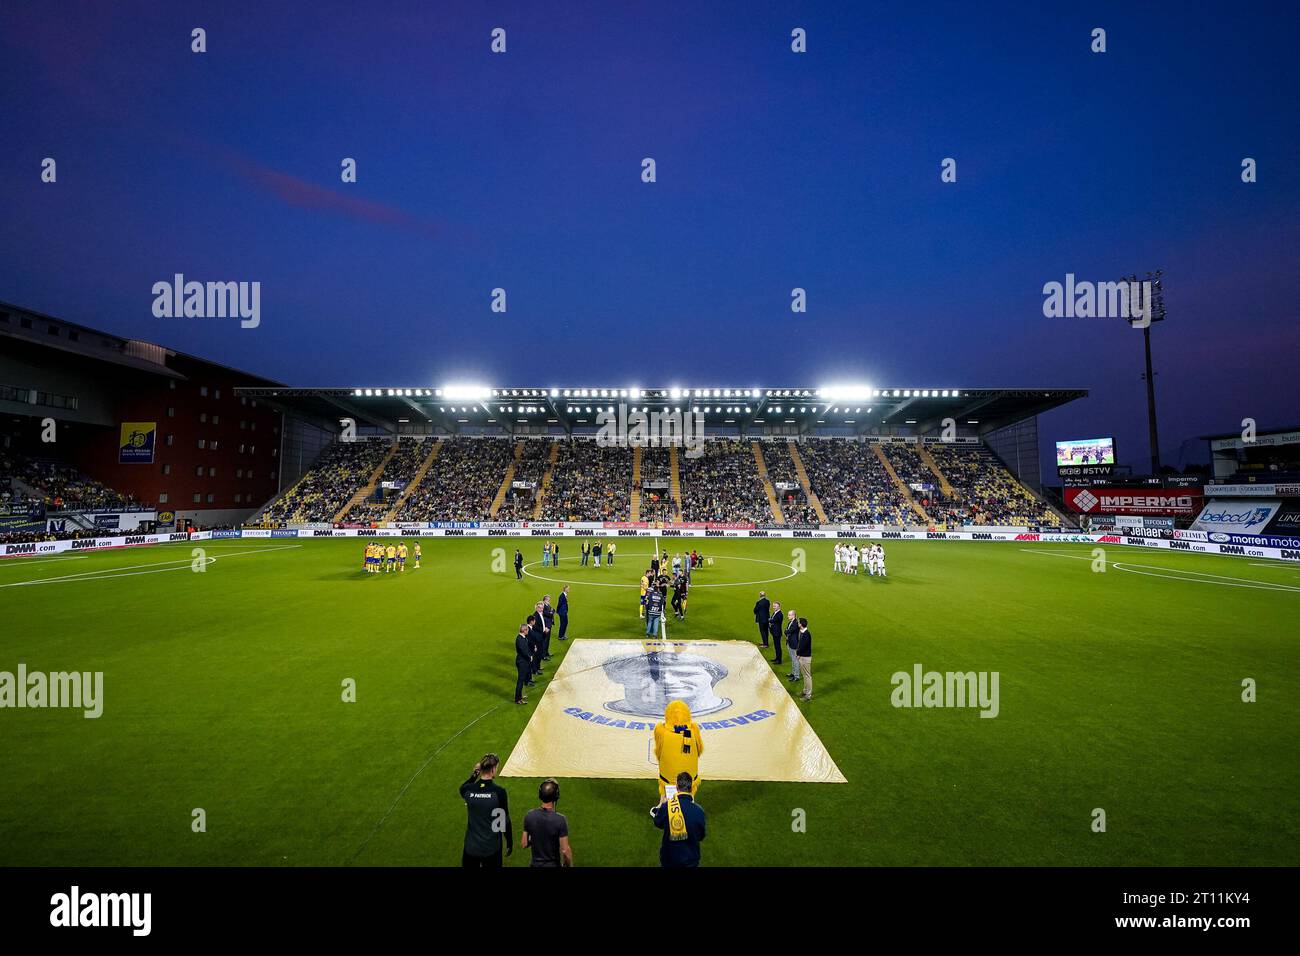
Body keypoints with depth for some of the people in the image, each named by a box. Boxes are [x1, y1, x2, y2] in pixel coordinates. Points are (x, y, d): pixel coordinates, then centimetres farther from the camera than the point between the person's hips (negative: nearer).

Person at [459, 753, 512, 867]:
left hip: (471, 848, 2)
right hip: (492, 849, -2)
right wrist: (510, 843, 5)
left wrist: (473, 775, 3)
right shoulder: (499, 792, -18)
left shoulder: (467, 790, -11)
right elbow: (505, 820, -8)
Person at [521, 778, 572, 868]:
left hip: (535, 864, 4)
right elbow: (565, 851, -18)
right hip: (553, 864, -3)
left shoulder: (529, 816, -12)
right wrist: (570, 865, -2)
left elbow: (524, 844, -2)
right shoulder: (560, 820, -23)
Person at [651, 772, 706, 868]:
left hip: (669, 858, 0)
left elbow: (657, 825, 2)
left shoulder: (666, 806, -20)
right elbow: (701, 838, -2)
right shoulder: (698, 811, -18)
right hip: (691, 860, 0)